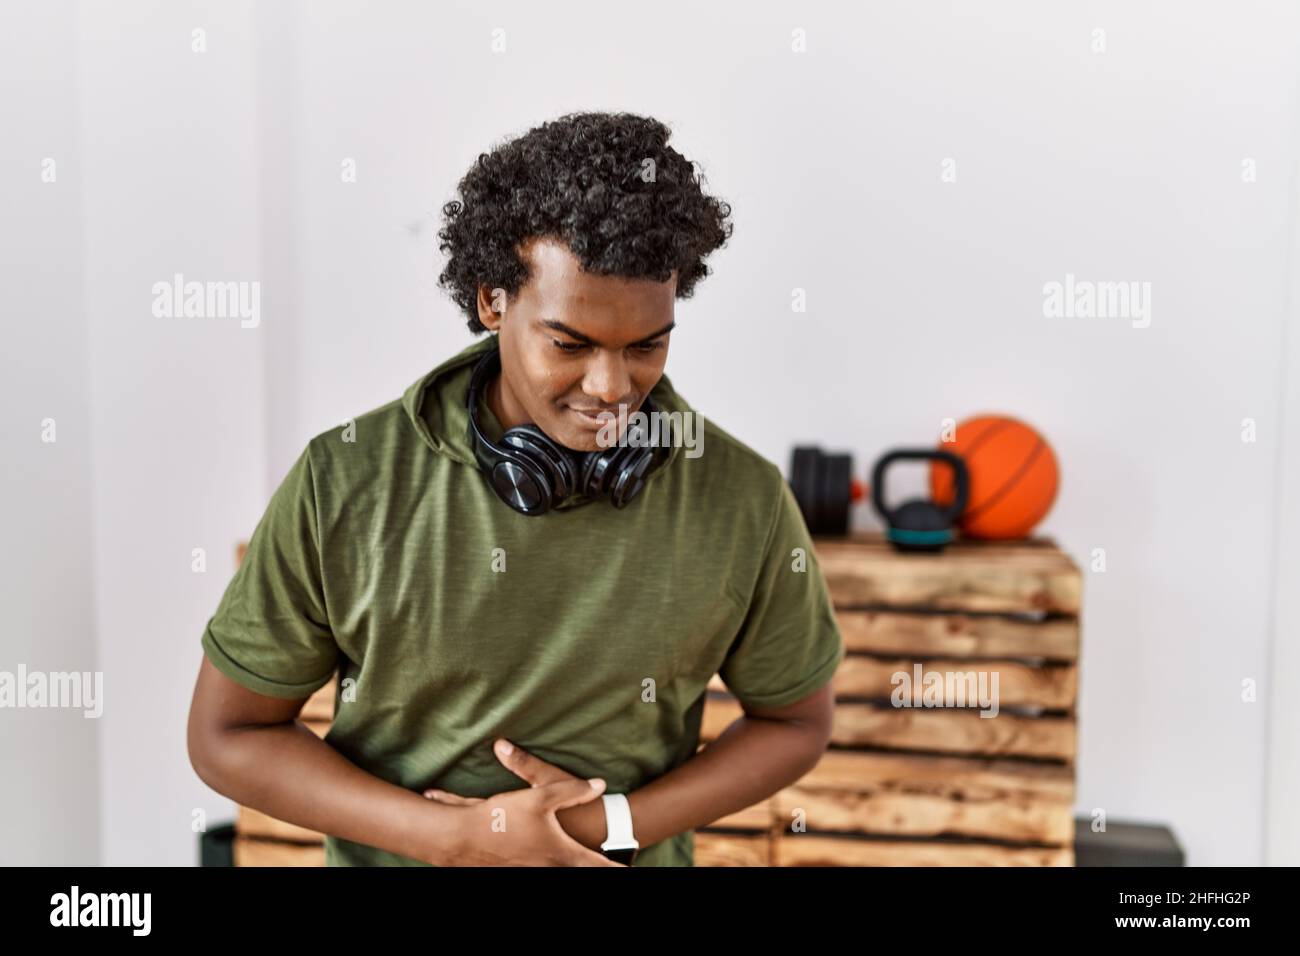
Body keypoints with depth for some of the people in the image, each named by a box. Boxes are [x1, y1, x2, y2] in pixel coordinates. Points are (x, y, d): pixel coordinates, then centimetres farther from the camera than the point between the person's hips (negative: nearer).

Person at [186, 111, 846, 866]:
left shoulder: (746, 501, -17)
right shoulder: (342, 484, -19)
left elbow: (795, 721, -2)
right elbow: (229, 735, -9)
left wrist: (613, 823, -15)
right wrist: (457, 838, -19)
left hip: (626, 850, 1)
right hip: (396, 852, 0)